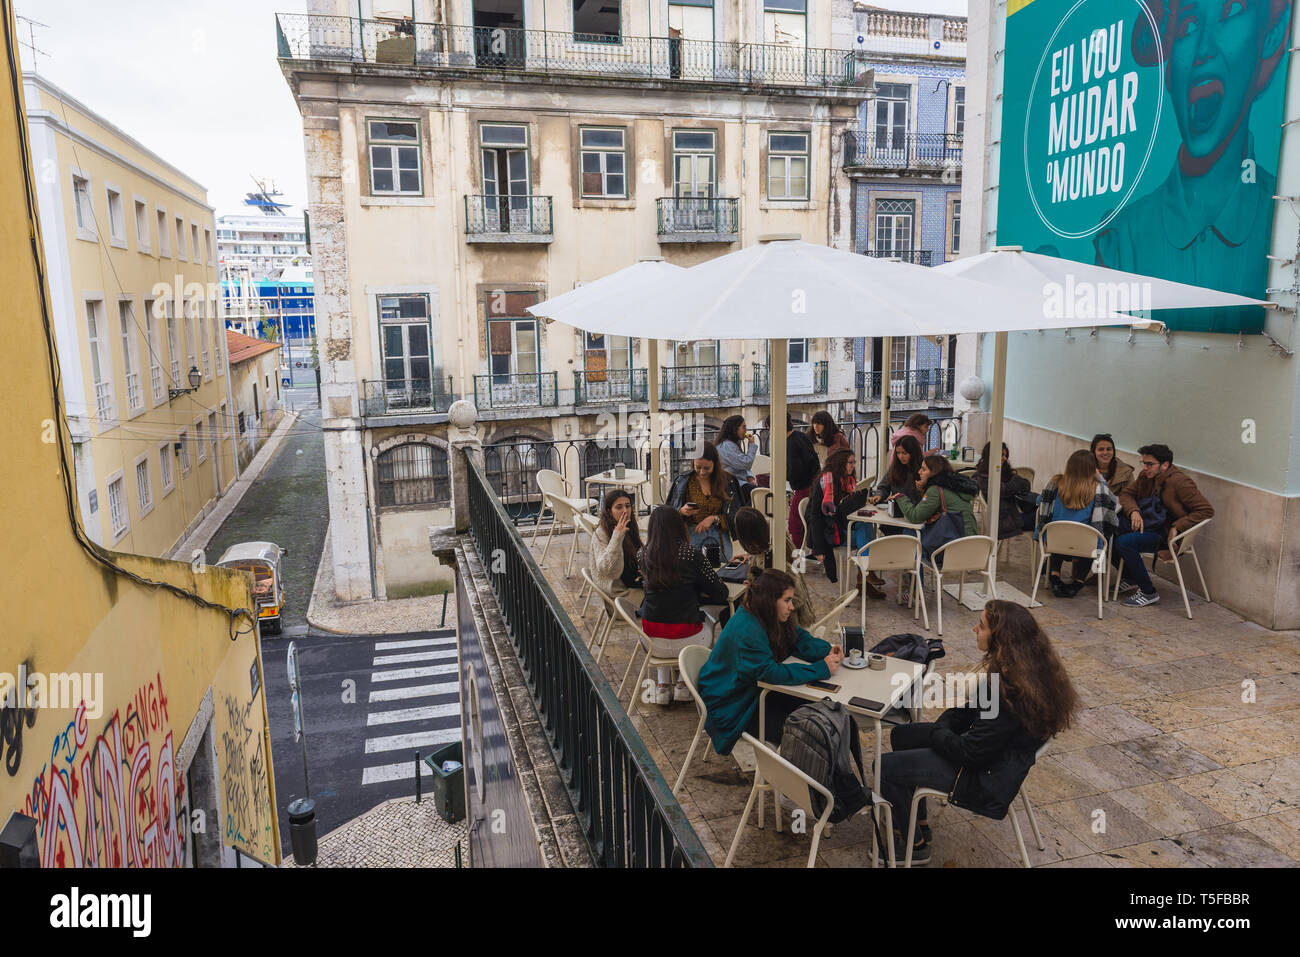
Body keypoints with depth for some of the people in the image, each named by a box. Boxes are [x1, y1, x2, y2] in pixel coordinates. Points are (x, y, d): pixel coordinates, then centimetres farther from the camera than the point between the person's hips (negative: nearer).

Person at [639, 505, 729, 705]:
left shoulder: (644, 555, -1)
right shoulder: (691, 553, -11)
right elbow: (720, 594, -4)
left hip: (653, 642, 3)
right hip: (685, 641, -3)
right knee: (707, 627, 31)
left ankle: (663, 685, 27)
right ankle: (683, 684, 24)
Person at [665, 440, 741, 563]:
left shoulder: (728, 482, 1)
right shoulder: (683, 481, 2)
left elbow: (735, 516, 3)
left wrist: (714, 518, -11)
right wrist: (682, 512, -15)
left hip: (718, 540, 0)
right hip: (690, 538, 0)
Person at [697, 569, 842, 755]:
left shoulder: (771, 618, -2)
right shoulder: (747, 630, -30)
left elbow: (800, 639, 6)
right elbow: (771, 673, -34)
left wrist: (827, 651, -15)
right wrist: (821, 669, -31)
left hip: (755, 691, 9)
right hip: (732, 709, -9)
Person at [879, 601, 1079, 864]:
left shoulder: (1009, 690, -35)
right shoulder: (1029, 668, -5)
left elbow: (970, 752, -27)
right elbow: (975, 708, 9)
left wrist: (935, 732, -10)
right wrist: (940, 726, -2)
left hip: (987, 777, -10)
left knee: (885, 766, -5)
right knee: (901, 735, 18)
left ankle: (915, 845, 17)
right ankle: (918, 824, 31)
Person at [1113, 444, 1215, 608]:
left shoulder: (1180, 481, -18)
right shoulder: (1146, 476, 5)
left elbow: (1207, 510, -17)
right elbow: (1126, 494, 9)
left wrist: (1177, 527, -23)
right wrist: (1134, 511, -13)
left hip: (1168, 534, -8)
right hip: (1150, 526, 8)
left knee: (1124, 542, -27)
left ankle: (1149, 593, -13)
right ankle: (1130, 579, 13)